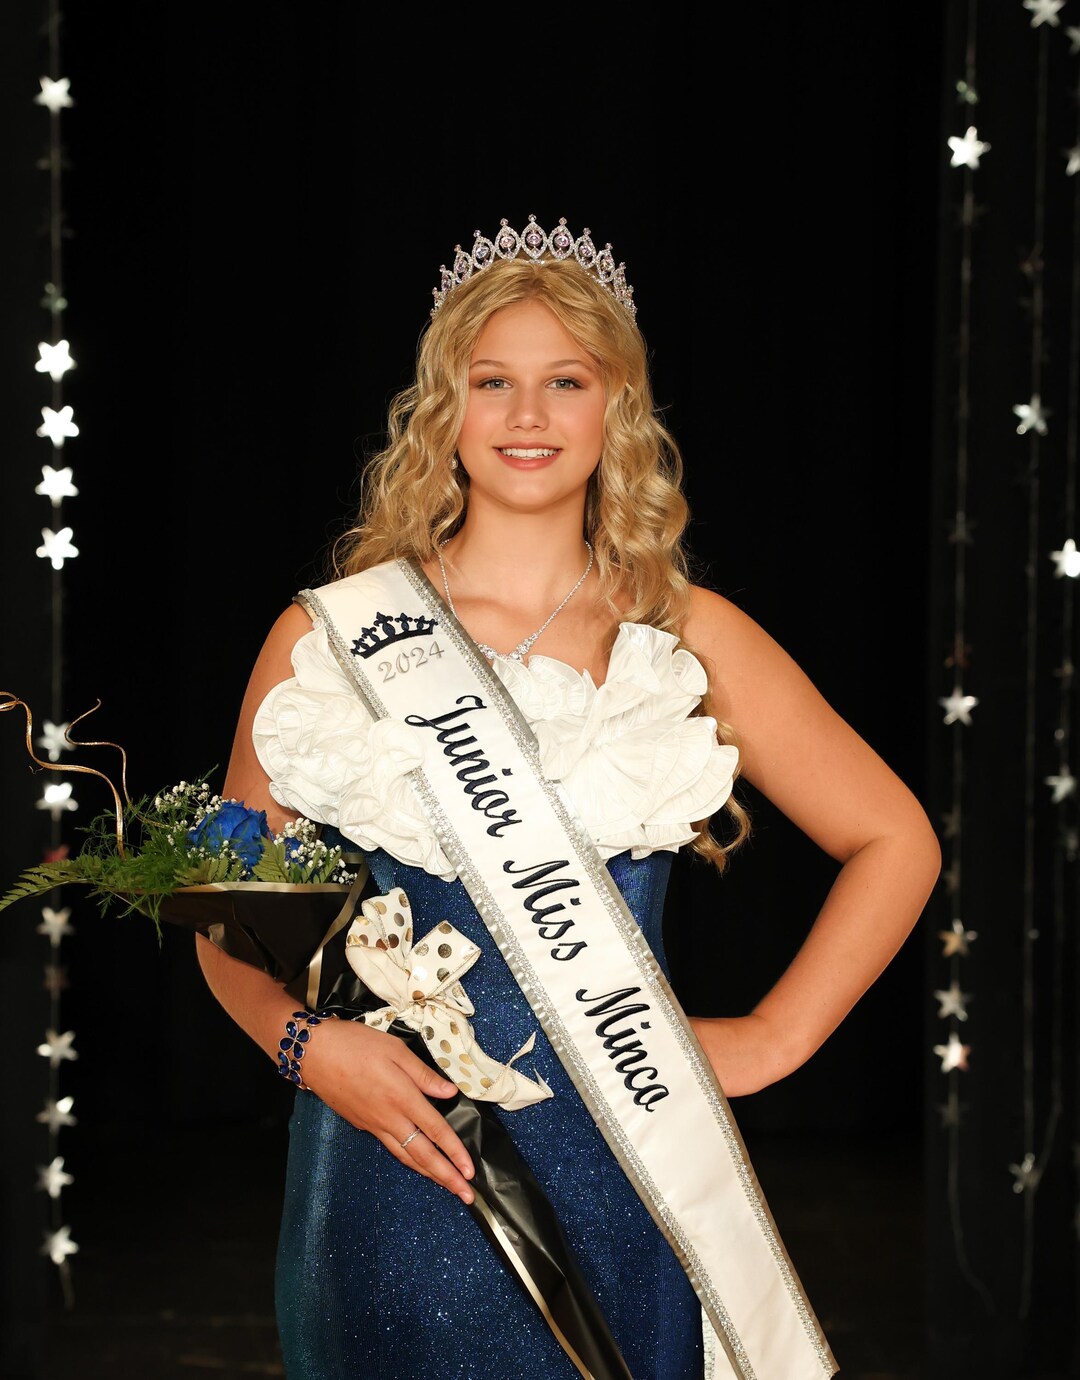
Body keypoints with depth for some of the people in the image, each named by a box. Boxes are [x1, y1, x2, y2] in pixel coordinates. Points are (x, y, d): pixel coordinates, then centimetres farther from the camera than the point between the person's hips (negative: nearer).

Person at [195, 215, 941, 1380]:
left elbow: (895, 843, 8)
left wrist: (769, 1037, 1)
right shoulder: (325, 638, 1)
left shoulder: (689, 638, 3)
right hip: (395, 1167, 0)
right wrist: (309, 1043, -12)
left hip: (622, 1180, 1)